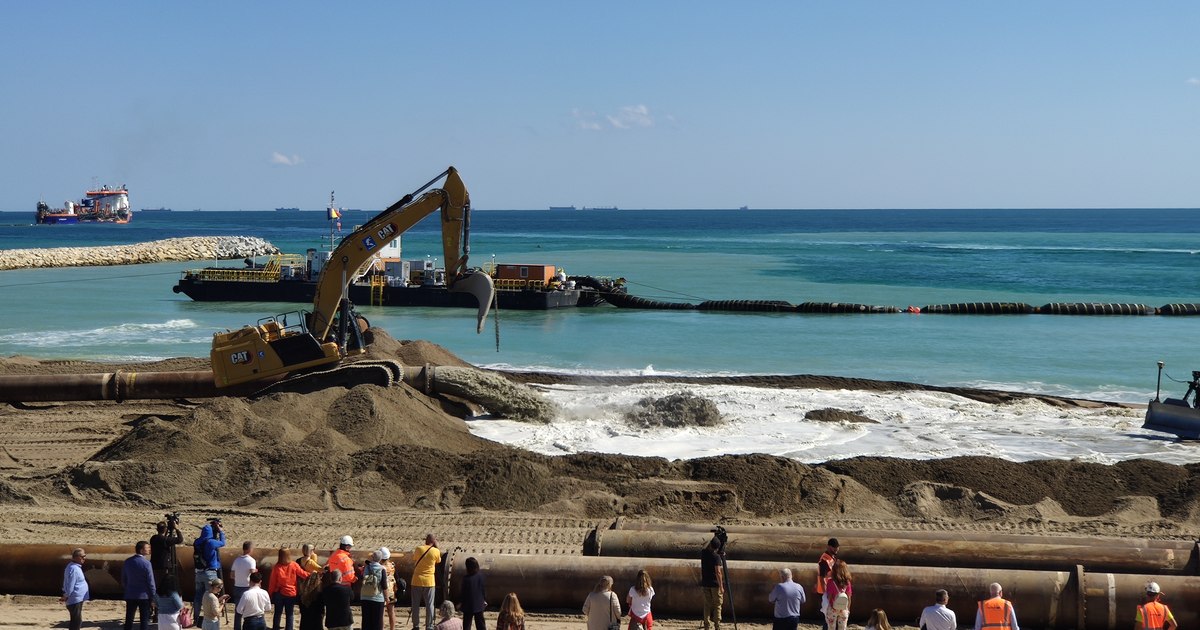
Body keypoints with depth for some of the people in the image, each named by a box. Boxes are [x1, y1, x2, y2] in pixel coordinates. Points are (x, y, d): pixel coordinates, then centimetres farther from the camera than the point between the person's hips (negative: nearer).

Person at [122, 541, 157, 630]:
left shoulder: (128, 562, 1)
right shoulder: (146, 563, -16)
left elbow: (123, 579, 10)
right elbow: (150, 581, -13)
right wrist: (152, 596, -4)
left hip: (130, 595, 5)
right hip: (144, 596, -5)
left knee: (129, 619, 11)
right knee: (144, 619, 4)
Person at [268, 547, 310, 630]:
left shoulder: (276, 567, -10)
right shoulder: (294, 565, -11)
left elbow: (272, 583, -5)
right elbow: (303, 574, -1)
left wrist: (270, 594, 6)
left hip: (279, 594, 0)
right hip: (291, 593, 0)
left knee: (277, 614, 12)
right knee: (289, 615, 7)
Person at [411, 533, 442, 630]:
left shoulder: (419, 549, -5)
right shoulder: (436, 551, -6)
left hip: (417, 580, 1)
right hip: (429, 581, -1)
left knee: (416, 604, 9)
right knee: (429, 605, 5)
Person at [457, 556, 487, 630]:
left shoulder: (466, 578, -18)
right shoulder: (480, 576, -6)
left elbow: (463, 592, -10)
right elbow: (483, 589, 3)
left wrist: (460, 602, 3)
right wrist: (484, 599, 16)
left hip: (468, 605, -4)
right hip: (479, 604, 4)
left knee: (467, 623, 5)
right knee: (480, 622, 13)